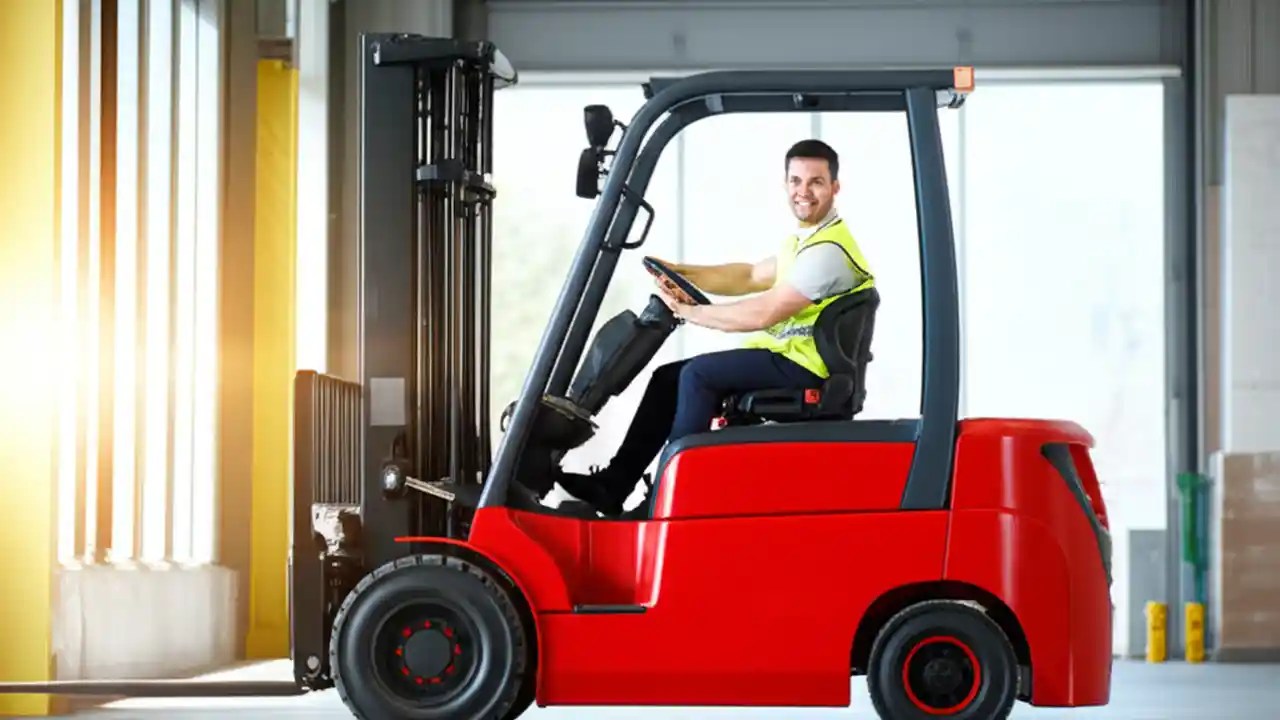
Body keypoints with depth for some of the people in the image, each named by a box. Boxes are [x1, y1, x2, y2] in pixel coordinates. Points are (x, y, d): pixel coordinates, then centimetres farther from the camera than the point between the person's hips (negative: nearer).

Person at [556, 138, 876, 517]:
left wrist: (688, 312, -13)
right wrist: (680, 272, 6)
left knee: (697, 374, -21)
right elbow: (751, 277, 20)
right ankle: (612, 485, 0)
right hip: (784, 357, 10)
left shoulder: (828, 250, -19)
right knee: (667, 377, 4)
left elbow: (764, 313, -22)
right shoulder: (806, 238, 15)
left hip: (801, 367, -10)